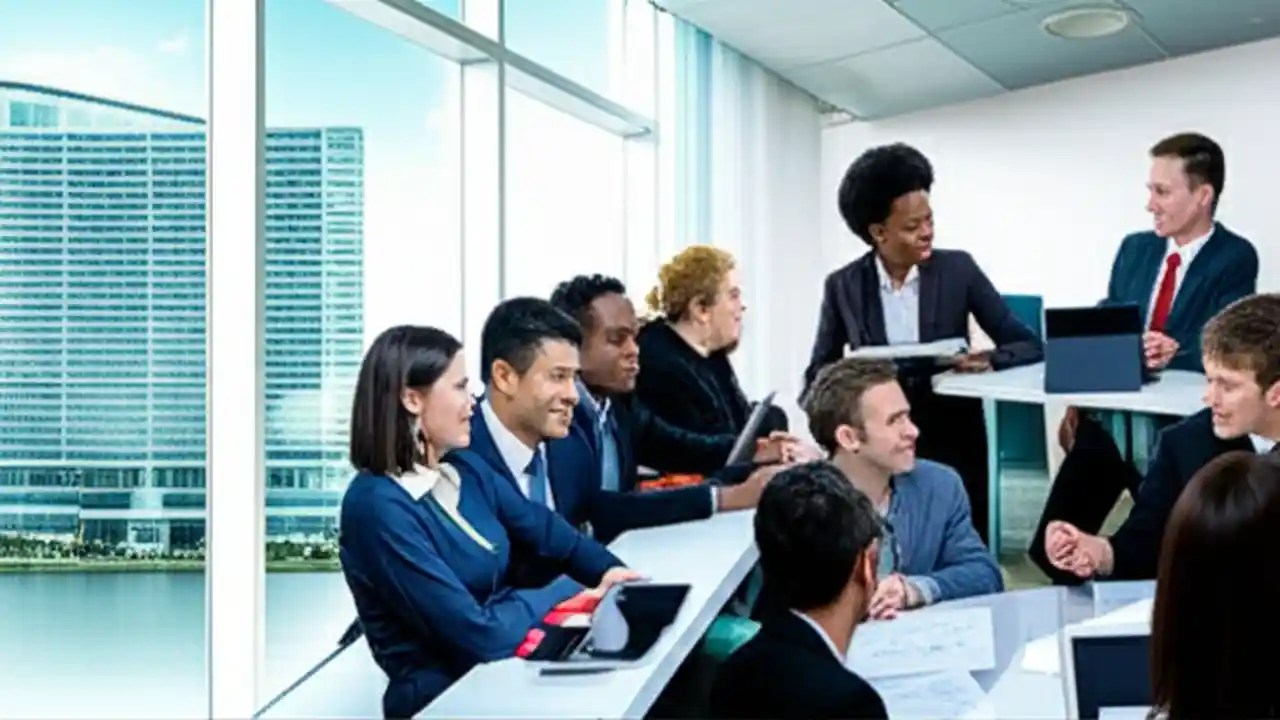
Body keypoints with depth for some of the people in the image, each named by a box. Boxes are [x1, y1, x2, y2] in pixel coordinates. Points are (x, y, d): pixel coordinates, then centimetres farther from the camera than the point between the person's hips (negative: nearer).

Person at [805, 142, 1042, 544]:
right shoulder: (843, 286, 0)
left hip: (953, 442, 0)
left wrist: (989, 360, -22)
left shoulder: (958, 270, 0)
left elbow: (1027, 345, 0)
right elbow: (817, 375, 5)